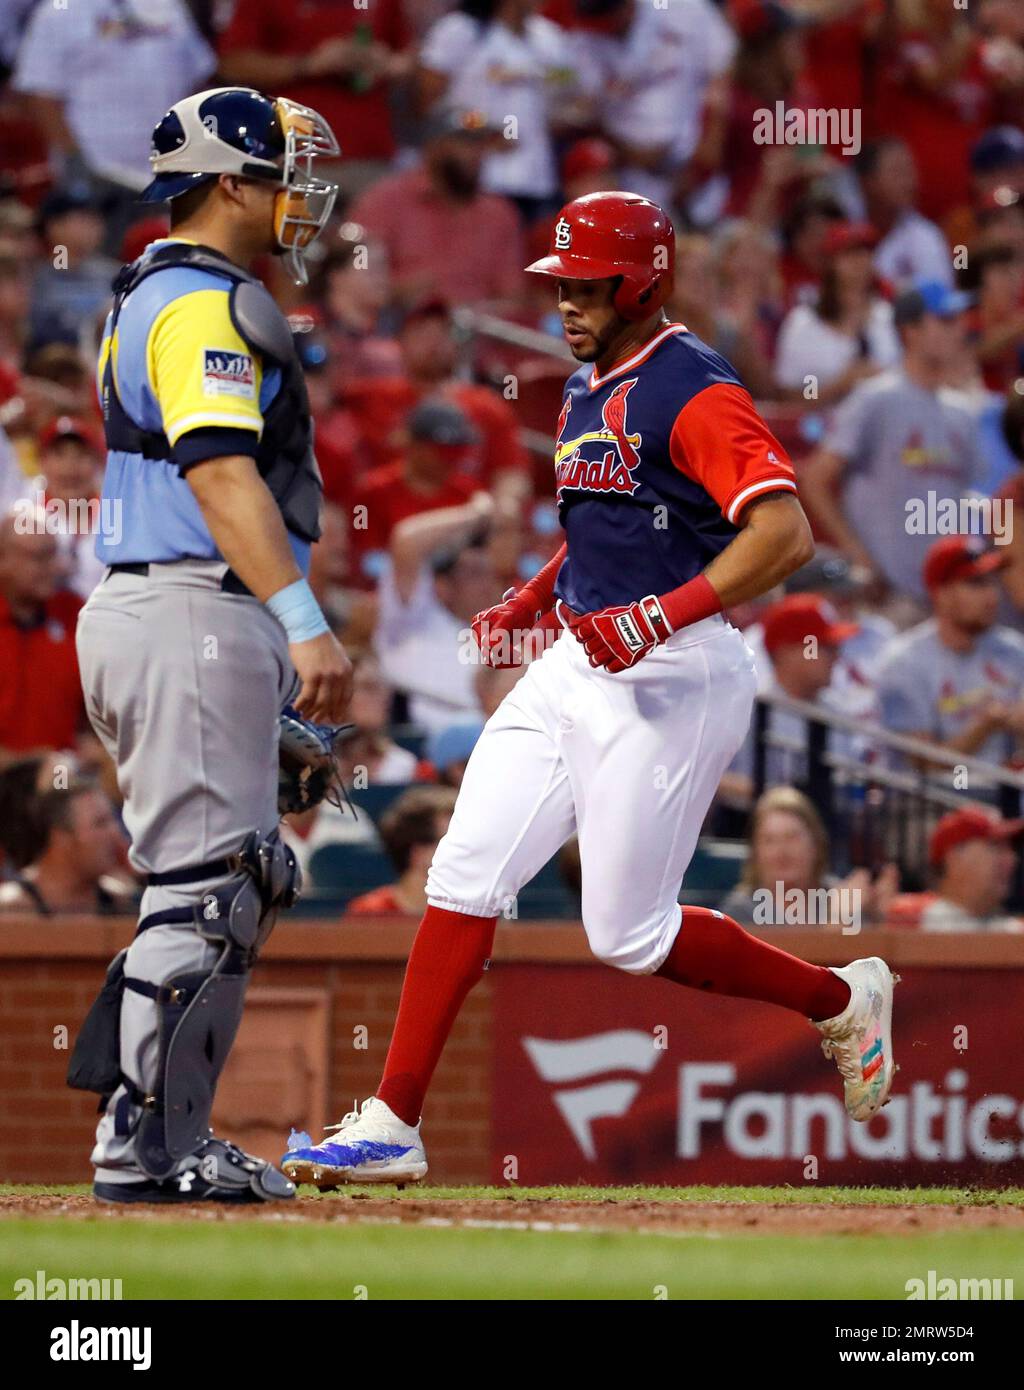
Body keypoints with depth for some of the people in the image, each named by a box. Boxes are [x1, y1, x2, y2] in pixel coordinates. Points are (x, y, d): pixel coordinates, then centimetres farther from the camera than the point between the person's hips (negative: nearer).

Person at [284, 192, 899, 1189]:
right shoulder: (586, 392, 15)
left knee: (628, 937, -5)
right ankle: (393, 1125, -2)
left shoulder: (694, 392, -14)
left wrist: (665, 613, -32)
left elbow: (785, 533, -24)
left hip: (674, 675, -9)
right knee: (465, 874, -3)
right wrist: (530, 601, 17)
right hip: (576, 664, 9)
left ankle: (840, 999, 17)